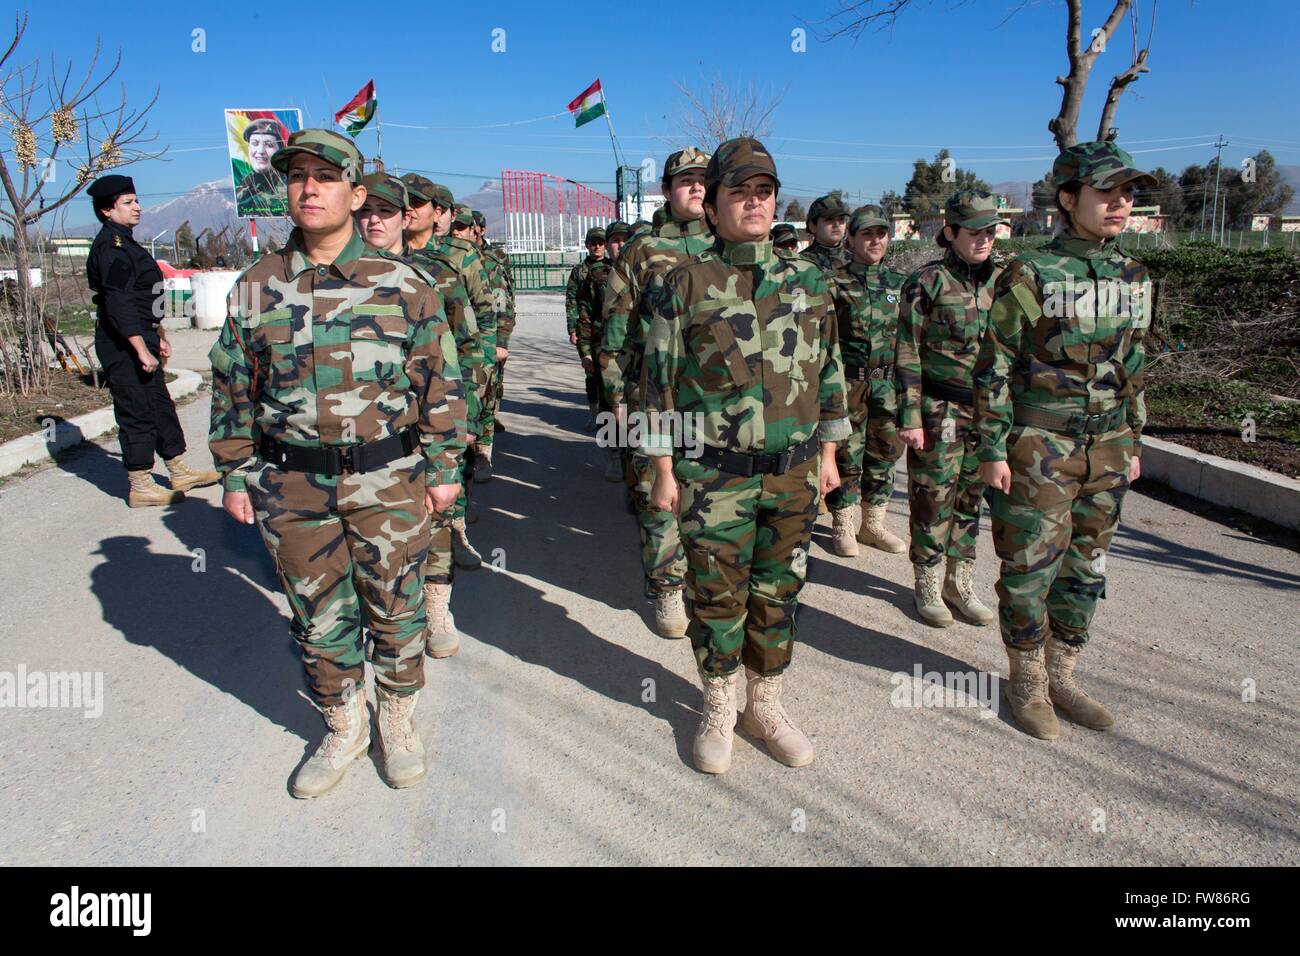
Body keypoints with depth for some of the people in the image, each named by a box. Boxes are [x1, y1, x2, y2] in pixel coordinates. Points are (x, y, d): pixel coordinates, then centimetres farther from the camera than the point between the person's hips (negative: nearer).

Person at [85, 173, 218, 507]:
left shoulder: (125, 243, 17)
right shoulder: (110, 246, -15)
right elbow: (118, 303, -23)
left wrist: (158, 337, 23)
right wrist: (142, 349, -25)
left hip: (140, 339, 11)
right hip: (123, 345, -11)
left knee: (161, 406, 15)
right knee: (137, 413, -4)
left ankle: (179, 473, 25)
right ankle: (140, 487, 5)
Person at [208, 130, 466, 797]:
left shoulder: (402, 284, -3)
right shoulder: (256, 286, 3)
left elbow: (439, 381, 0)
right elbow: (233, 387, 9)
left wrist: (442, 467, -2)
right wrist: (236, 474, 7)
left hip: (389, 483, -2)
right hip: (292, 487, 2)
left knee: (395, 608, 12)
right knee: (318, 617, 14)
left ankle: (398, 719, 35)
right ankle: (342, 728, 35)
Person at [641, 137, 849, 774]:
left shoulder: (807, 281, 7)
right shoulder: (684, 284, -4)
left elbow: (829, 371, 14)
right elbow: (660, 379, -3)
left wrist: (828, 454, 12)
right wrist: (664, 471, -5)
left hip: (794, 475, 3)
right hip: (713, 477, -3)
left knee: (778, 594, 13)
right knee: (716, 596, 7)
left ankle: (766, 705, 32)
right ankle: (718, 711, 28)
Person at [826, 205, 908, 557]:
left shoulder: (898, 283, 11)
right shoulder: (836, 284, -3)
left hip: (887, 383, 5)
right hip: (849, 382, -4)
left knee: (884, 452, 10)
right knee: (847, 454, 1)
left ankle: (872, 522, 24)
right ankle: (844, 525, 13)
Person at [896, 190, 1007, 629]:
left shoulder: (998, 281, 8)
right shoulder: (926, 282, -7)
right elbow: (907, 355, -8)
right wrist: (909, 417, -12)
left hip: (987, 410, 5)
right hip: (940, 411, -5)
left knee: (970, 498, 12)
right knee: (933, 498, 3)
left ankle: (961, 583, 26)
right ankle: (927, 586, 18)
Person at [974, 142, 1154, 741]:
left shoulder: (1134, 277, 10)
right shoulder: (1030, 275, -9)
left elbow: (1134, 366, 17)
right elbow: (994, 367, -8)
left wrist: (1133, 441, 16)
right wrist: (993, 449, -11)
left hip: (1108, 447, 6)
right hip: (1039, 446, -6)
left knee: (1085, 568, 12)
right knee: (1031, 566, 0)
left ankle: (1061, 678, 28)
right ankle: (1027, 685, 18)